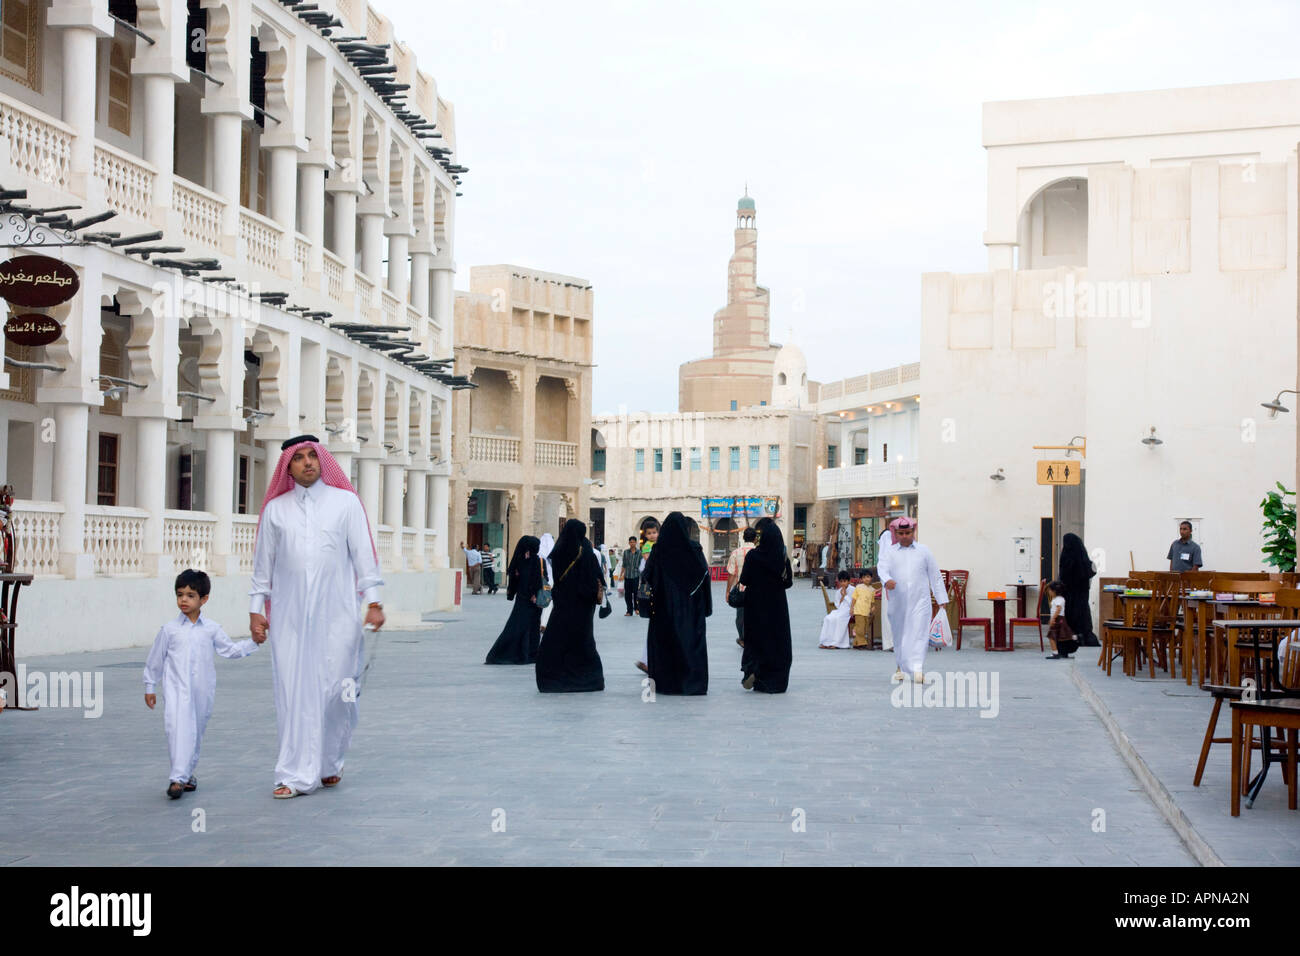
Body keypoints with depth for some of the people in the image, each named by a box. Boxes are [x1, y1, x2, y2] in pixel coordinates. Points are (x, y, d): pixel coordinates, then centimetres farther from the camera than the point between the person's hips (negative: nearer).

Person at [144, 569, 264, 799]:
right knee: (178, 729, -18)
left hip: (203, 691, 3)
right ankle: (177, 778, -22)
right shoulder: (169, 629, 1)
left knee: (196, 732, 10)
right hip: (176, 690, -3)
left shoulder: (211, 629, 6)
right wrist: (150, 687, 12)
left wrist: (253, 642, 6)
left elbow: (230, 649, 15)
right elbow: (155, 659, 9)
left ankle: (187, 774, 26)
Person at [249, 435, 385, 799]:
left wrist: (373, 601, -2)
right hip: (289, 617, 1)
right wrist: (256, 608, 10)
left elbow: (363, 554, 5)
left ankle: (329, 764, 19)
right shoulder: (275, 509, 12)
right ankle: (297, 775, 0)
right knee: (293, 692, -3)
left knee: (337, 691, -1)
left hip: (337, 613, -1)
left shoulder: (346, 502, 8)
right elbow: (262, 563, 15)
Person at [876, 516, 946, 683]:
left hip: (920, 601, -1)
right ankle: (901, 667, 27)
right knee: (899, 635, 10)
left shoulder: (923, 551, 10)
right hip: (897, 602, 1)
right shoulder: (890, 553, 8)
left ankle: (917, 668, -21)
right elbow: (882, 568, -11)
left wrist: (942, 601, 8)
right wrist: (887, 580, -34)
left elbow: (935, 576, 12)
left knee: (919, 633, -13)